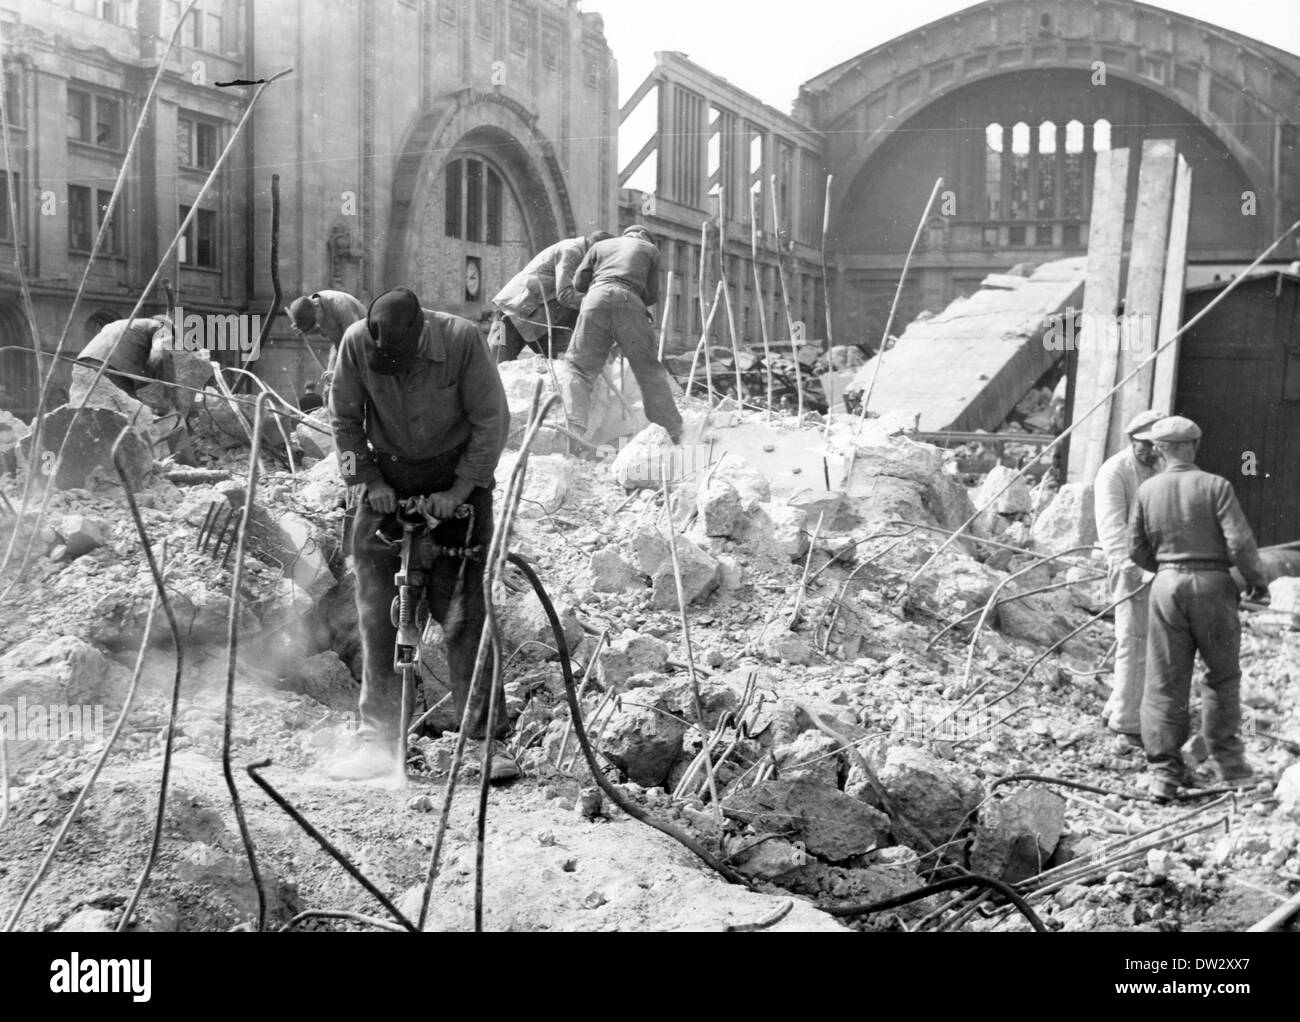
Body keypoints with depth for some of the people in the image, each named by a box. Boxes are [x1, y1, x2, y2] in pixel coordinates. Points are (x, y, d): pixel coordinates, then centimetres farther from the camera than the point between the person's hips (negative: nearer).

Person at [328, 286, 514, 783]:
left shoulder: (462, 340, -21)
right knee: (376, 613, 1)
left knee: (465, 611, -8)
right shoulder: (356, 343, -14)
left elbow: (492, 420, -13)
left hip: (457, 482, -3)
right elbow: (344, 418, 0)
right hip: (387, 483, 3)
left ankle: (489, 739, -2)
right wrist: (369, 479, -9)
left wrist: (460, 490, -15)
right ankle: (378, 739, 11)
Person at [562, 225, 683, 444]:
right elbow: (652, 296, 23)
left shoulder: (600, 245, 31)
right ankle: (674, 434, 8)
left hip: (596, 297, 1)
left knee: (579, 367, 2)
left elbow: (579, 283, 20)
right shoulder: (651, 250, 29)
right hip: (629, 302, 0)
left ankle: (575, 427, -21)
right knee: (649, 371, 8)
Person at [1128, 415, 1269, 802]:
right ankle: (1228, 761, 20)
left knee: (1165, 681, 7)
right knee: (1223, 674, 15)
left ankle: (1164, 772, 7)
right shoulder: (1215, 486, -7)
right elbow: (1239, 542, -13)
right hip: (1211, 582, -2)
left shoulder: (1147, 490, 2)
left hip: (1167, 585, 2)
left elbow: (1137, 550, 7)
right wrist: (1256, 578, 3)